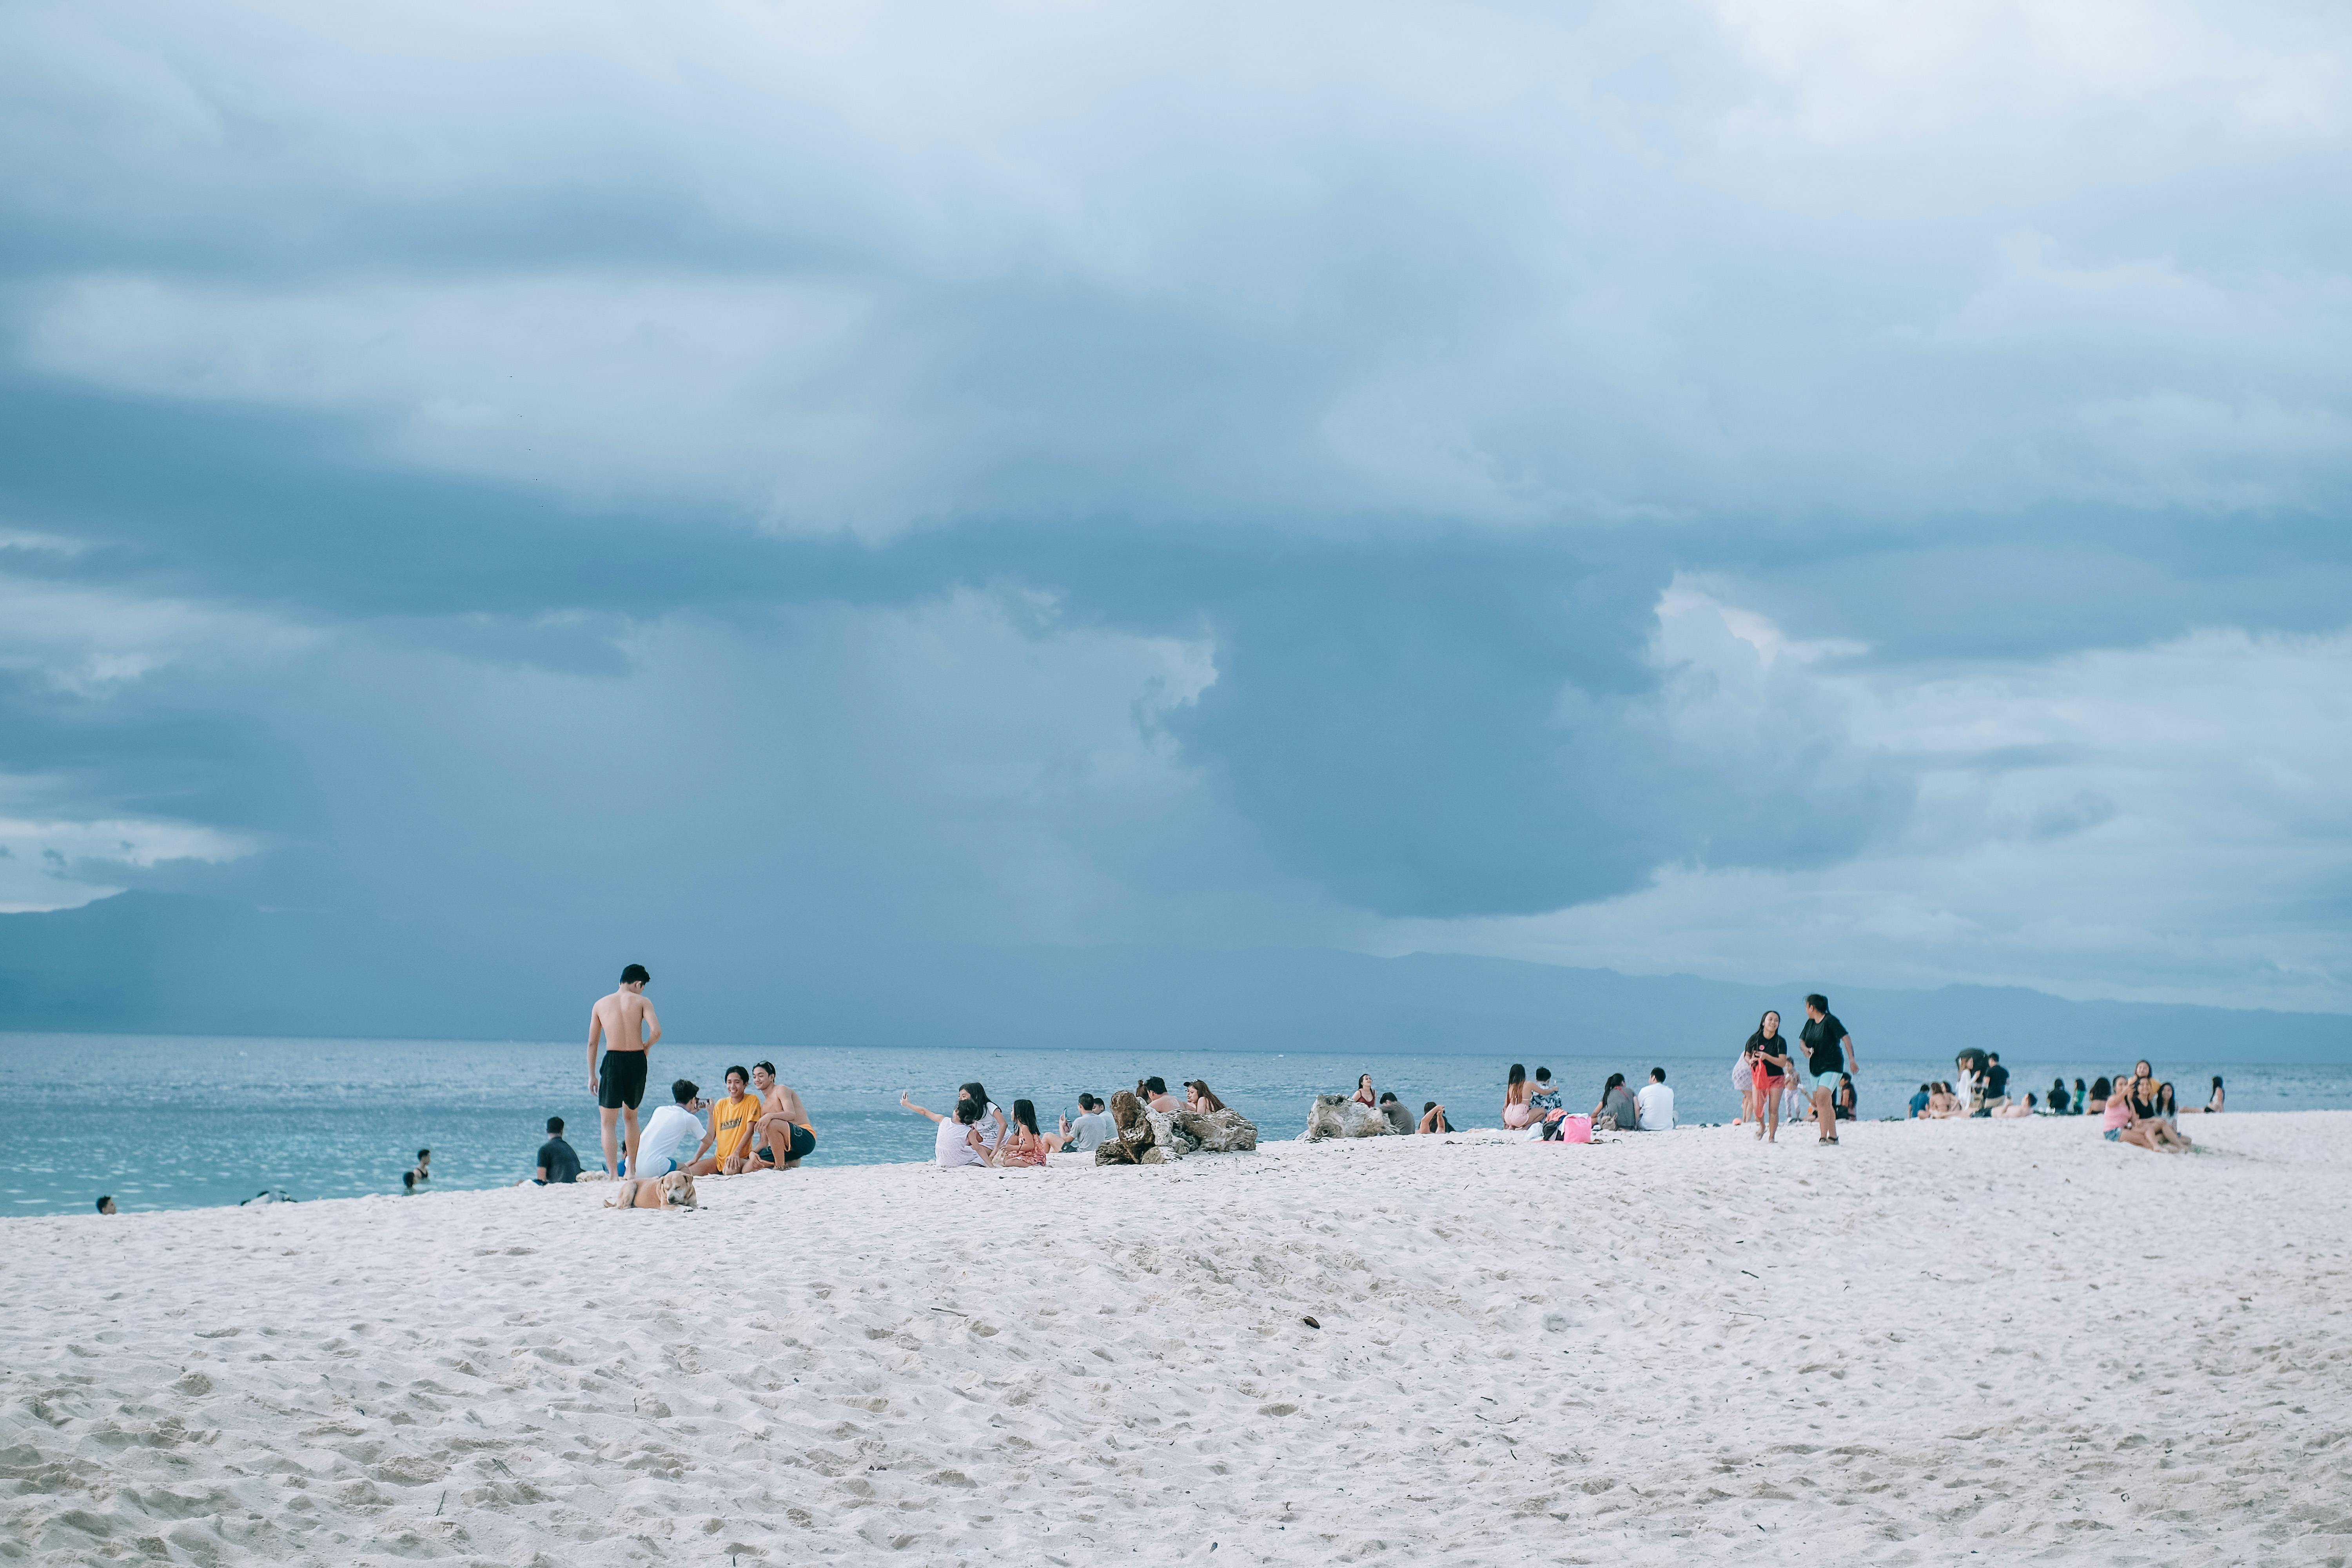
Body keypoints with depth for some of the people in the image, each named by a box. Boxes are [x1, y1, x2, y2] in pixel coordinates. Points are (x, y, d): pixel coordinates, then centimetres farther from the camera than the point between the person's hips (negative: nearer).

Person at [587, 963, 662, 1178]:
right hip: (637, 1061, 1)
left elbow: (592, 1043, 7)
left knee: (608, 1122, 2)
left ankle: (612, 1174, -12)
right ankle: (632, 1170, 26)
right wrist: (646, 1047, 8)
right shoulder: (641, 1002, 1)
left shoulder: (601, 1004, 7)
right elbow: (656, 1031, -13)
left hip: (613, 1061, -1)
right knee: (632, 1116, 22)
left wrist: (592, 1075, 12)